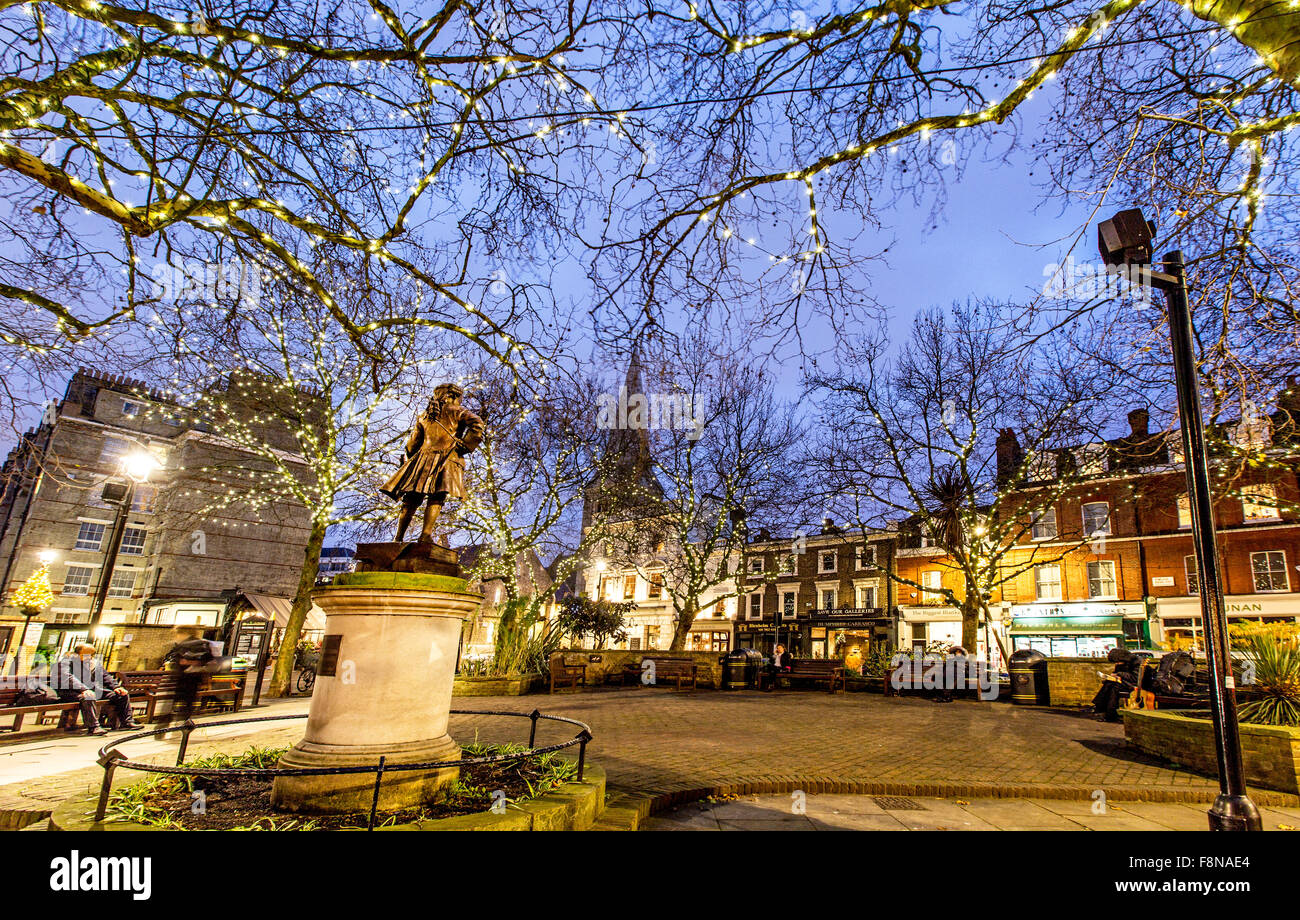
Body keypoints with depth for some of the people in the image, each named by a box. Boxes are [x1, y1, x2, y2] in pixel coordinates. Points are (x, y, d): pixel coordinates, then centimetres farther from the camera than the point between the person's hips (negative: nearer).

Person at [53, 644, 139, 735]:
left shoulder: (94, 663, 17)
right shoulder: (65, 662, -6)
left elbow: (105, 676, 19)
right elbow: (66, 677, -23)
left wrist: (116, 687, 1)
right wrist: (83, 689, -37)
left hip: (92, 689, 7)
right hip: (71, 691, -7)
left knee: (121, 694, -3)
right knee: (88, 696, -41)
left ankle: (127, 722, 3)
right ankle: (93, 727, -41)